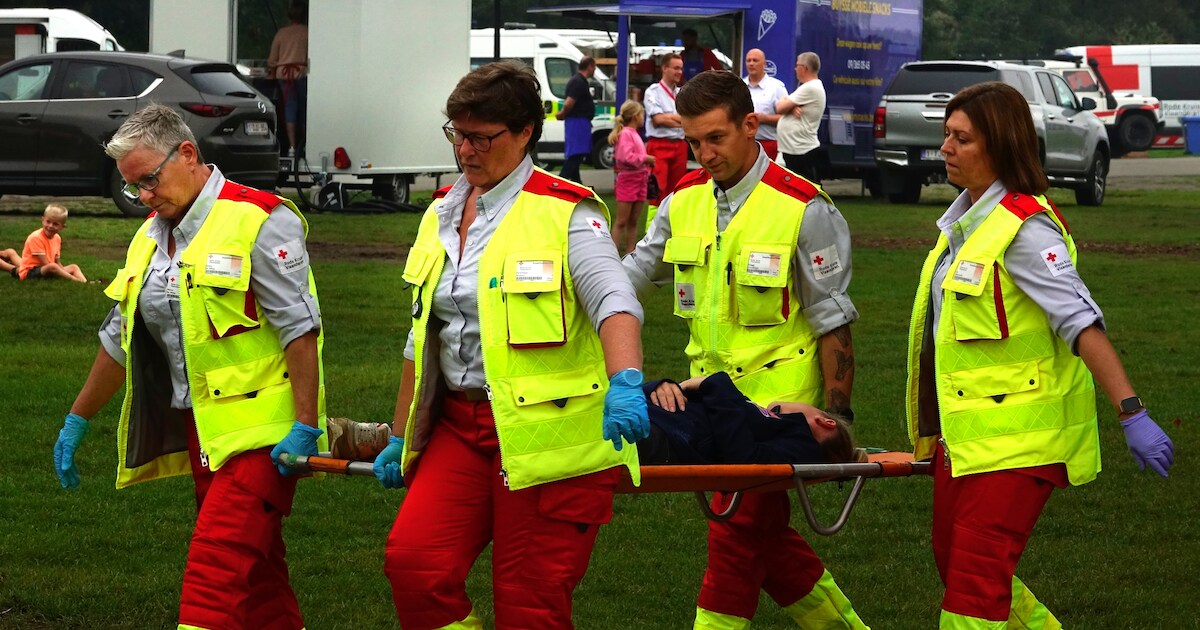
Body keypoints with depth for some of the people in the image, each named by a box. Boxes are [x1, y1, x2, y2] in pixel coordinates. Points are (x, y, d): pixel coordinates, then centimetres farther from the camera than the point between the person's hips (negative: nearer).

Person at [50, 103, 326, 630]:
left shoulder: (258, 221, -10)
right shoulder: (152, 236, 15)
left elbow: (300, 329, -14)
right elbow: (121, 340, 25)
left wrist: (305, 427, -18)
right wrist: (77, 421, 28)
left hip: (260, 428, -8)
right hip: (200, 430, 8)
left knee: (215, 572, -18)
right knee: (255, 575, 10)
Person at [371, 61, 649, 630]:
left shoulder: (565, 213, -6)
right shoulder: (443, 214, 14)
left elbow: (614, 302, -21)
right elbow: (424, 337, 22)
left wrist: (625, 382, -40)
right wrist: (400, 437, 22)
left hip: (548, 432, -6)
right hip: (462, 423, 6)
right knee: (412, 562, -13)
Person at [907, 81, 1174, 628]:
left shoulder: (1024, 228, -16)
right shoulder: (966, 219, 12)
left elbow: (1081, 323, -24)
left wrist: (1132, 415, -32)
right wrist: (937, 429, 29)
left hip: (1015, 437, -10)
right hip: (963, 435, 10)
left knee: (975, 583, -11)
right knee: (953, 563, 16)